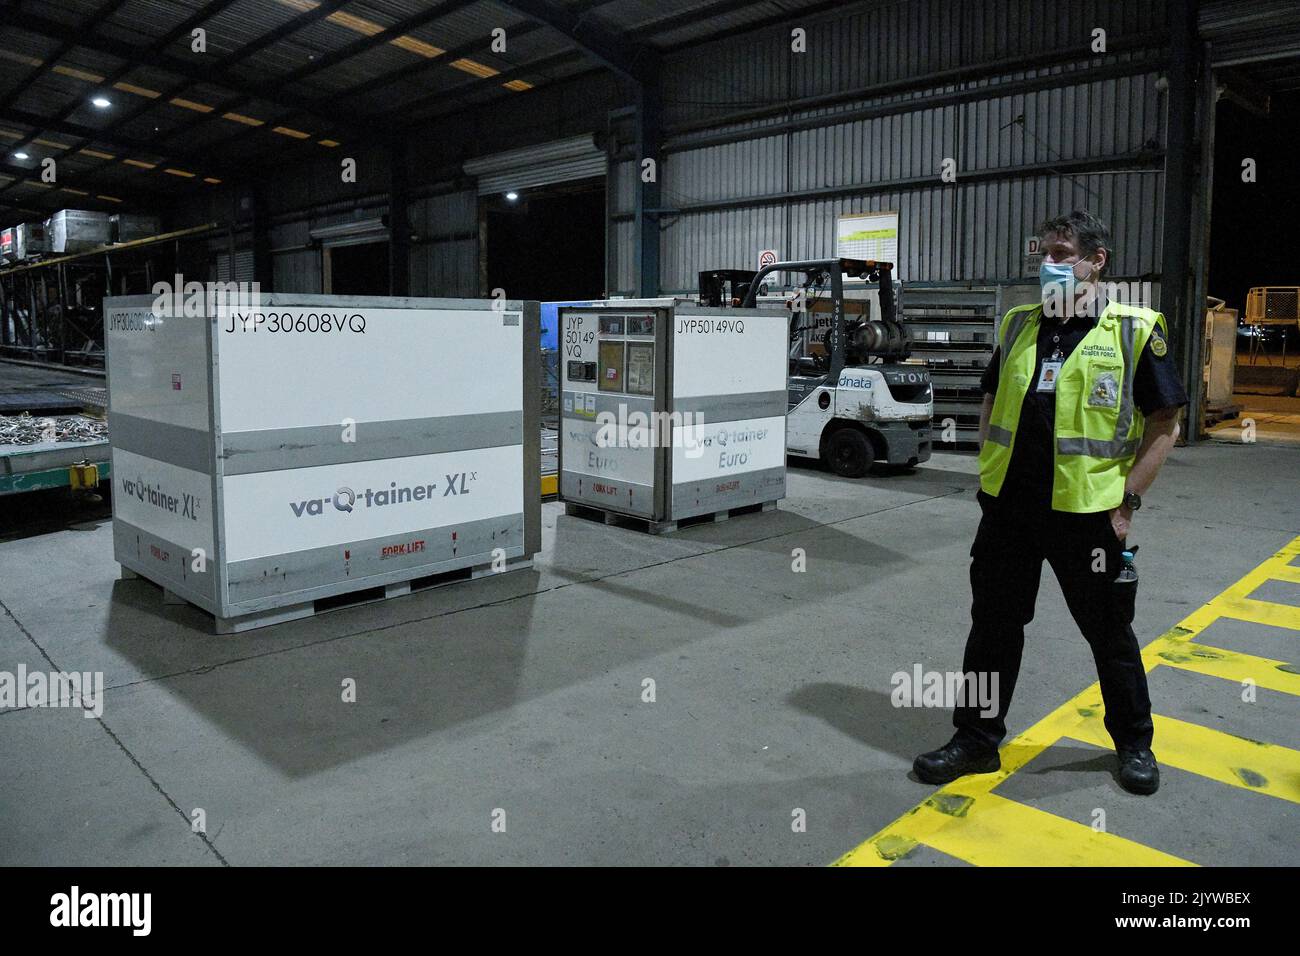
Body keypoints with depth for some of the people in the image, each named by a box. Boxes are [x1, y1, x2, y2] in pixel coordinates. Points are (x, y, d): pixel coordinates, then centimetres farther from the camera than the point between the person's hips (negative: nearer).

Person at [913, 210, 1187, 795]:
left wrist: (1127, 502, -8)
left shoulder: (1134, 331, -6)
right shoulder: (1019, 325, 8)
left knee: (1110, 633, 13)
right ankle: (976, 739, 26)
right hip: (1008, 509, 4)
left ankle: (1134, 744, 35)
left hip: (1086, 513, -4)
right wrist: (988, 474, 8)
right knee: (992, 626, 11)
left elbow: (1165, 425, -4)